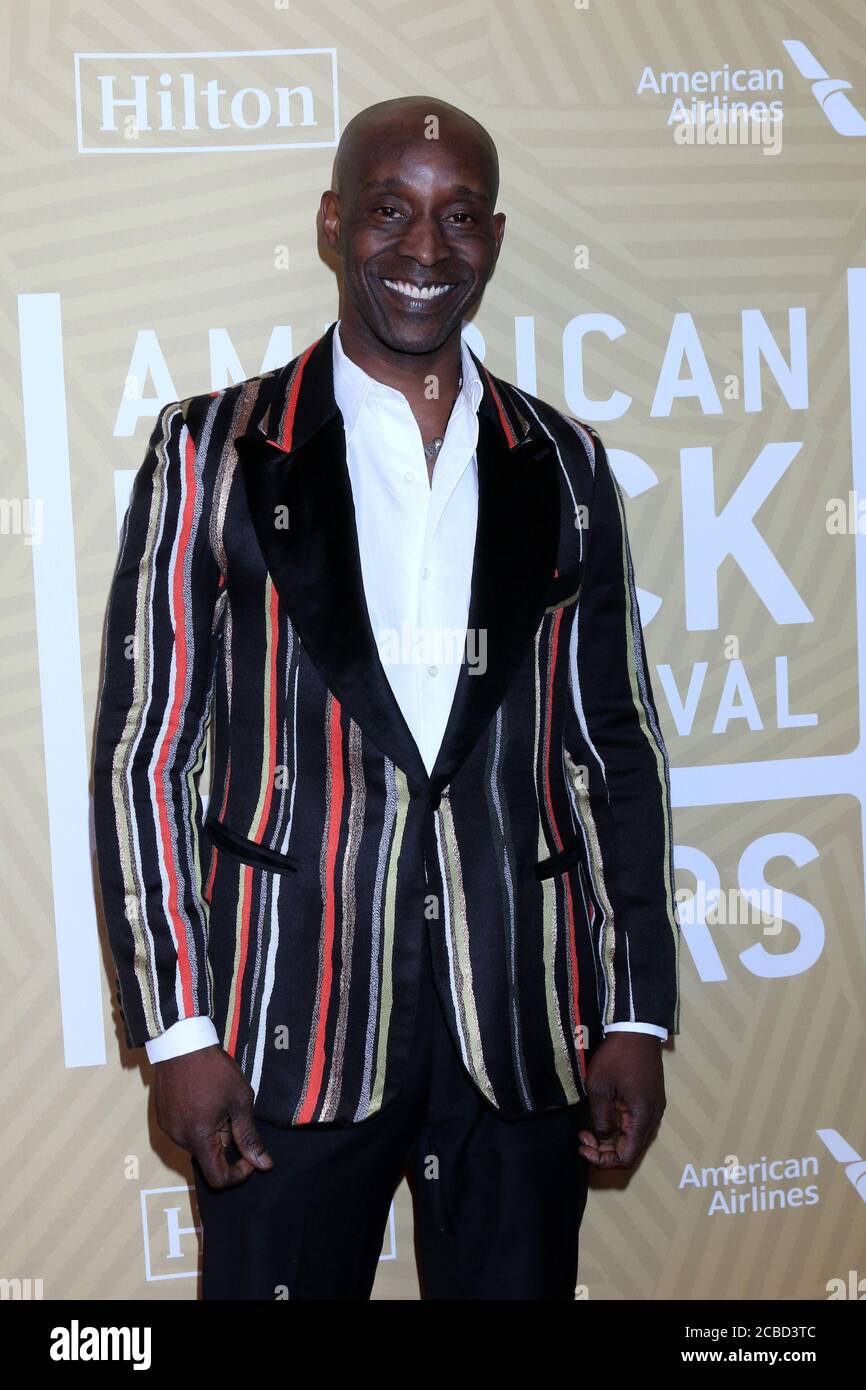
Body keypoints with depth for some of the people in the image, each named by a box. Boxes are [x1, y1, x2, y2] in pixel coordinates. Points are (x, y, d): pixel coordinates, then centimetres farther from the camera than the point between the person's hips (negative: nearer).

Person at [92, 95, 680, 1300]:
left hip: (527, 1027, 3)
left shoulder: (565, 468, 9)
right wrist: (176, 1028, -7)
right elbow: (144, 754, -1)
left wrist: (637, 1015, 4)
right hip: (291, 1027, -2)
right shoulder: (214, 454, 1)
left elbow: (619, 750, 10)